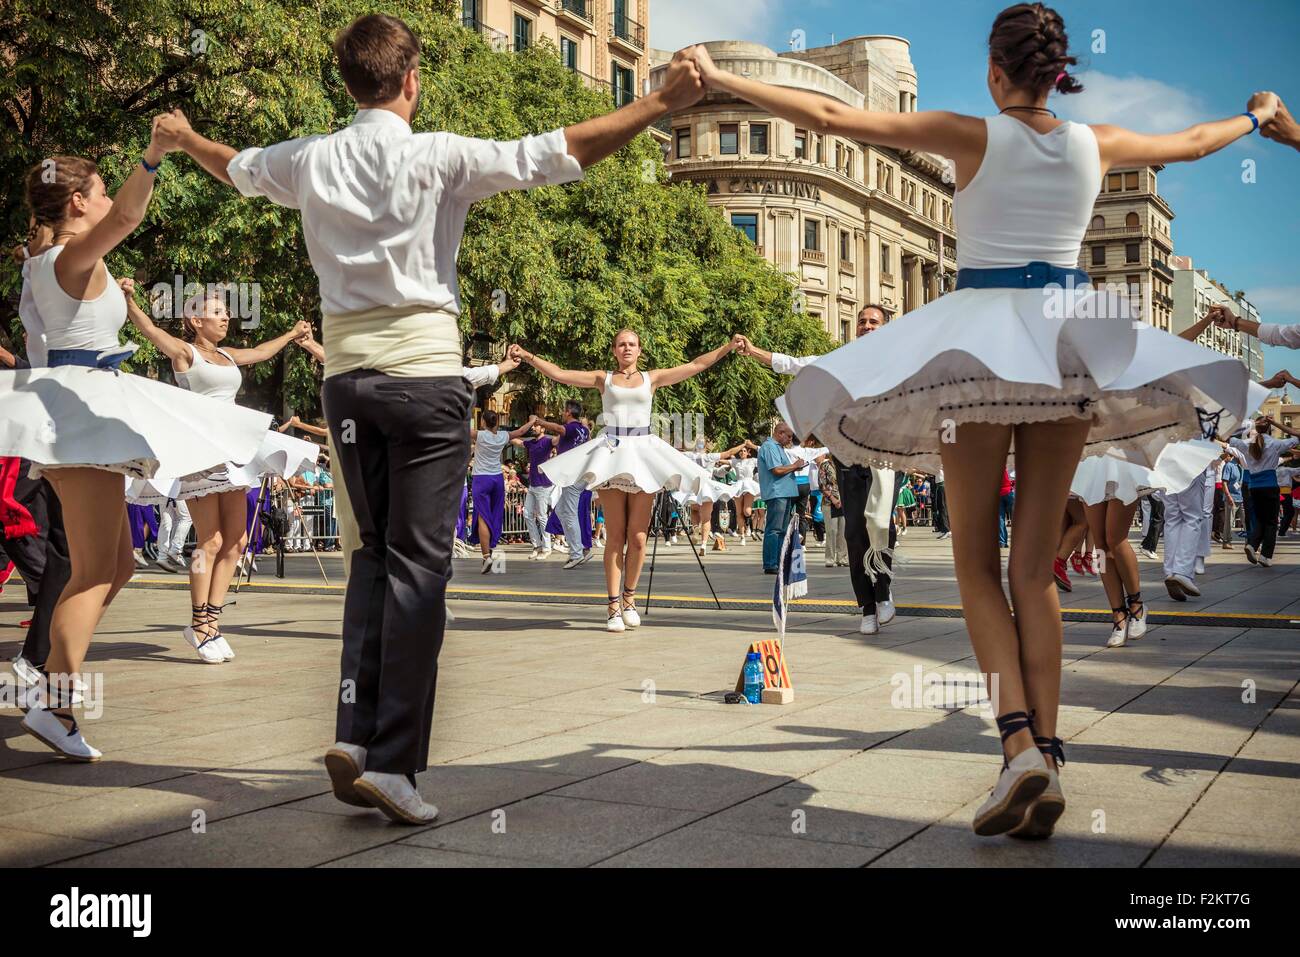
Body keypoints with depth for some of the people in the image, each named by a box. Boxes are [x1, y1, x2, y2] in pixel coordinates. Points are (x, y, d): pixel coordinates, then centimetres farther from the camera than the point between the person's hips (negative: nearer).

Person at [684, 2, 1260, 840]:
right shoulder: (1096, 144, 7)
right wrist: (1258, 116, 47)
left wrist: (723, 80, -3)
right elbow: (1192, 142, 26)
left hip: (981, 340, -3)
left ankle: (1019, 742, -14)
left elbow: (833, 117, -8)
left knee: (978, 558, 3)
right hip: (1070, 342, 4)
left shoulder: (974, 137, -4)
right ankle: (1048, 758, 1)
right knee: (1036, 566, 6)